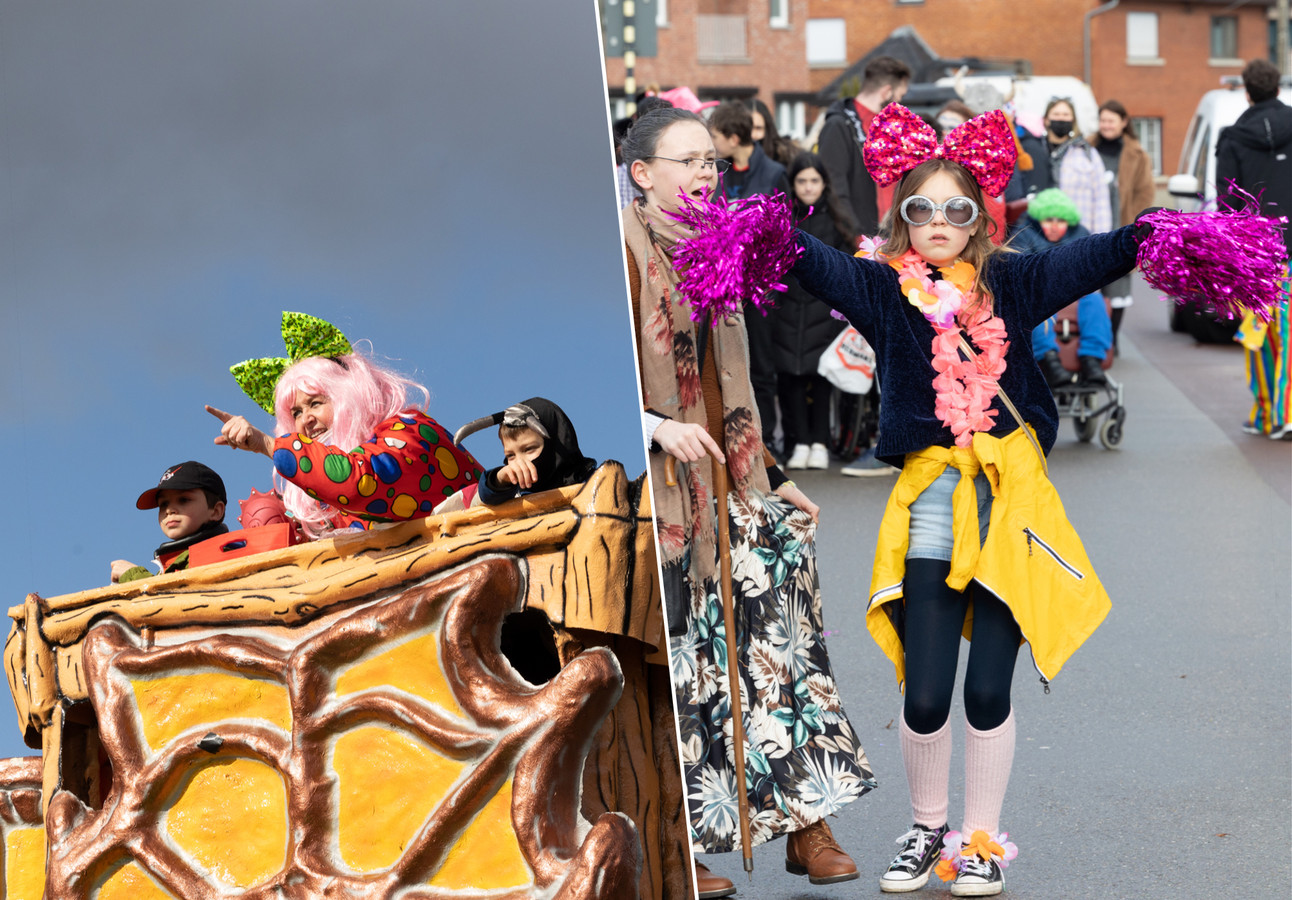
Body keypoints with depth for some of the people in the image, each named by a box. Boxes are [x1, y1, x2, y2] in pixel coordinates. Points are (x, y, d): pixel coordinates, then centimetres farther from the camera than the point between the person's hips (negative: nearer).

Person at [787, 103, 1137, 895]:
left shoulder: (1010, 283, 8)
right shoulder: (885, 289, 3)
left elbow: (1087, 261, 1)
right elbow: (819, 264, -11)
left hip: (1012, 497, 1)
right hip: (932, 501, -1)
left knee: (989, 689, 2)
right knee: (924, 694, -2)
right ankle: (927, 830, 23)